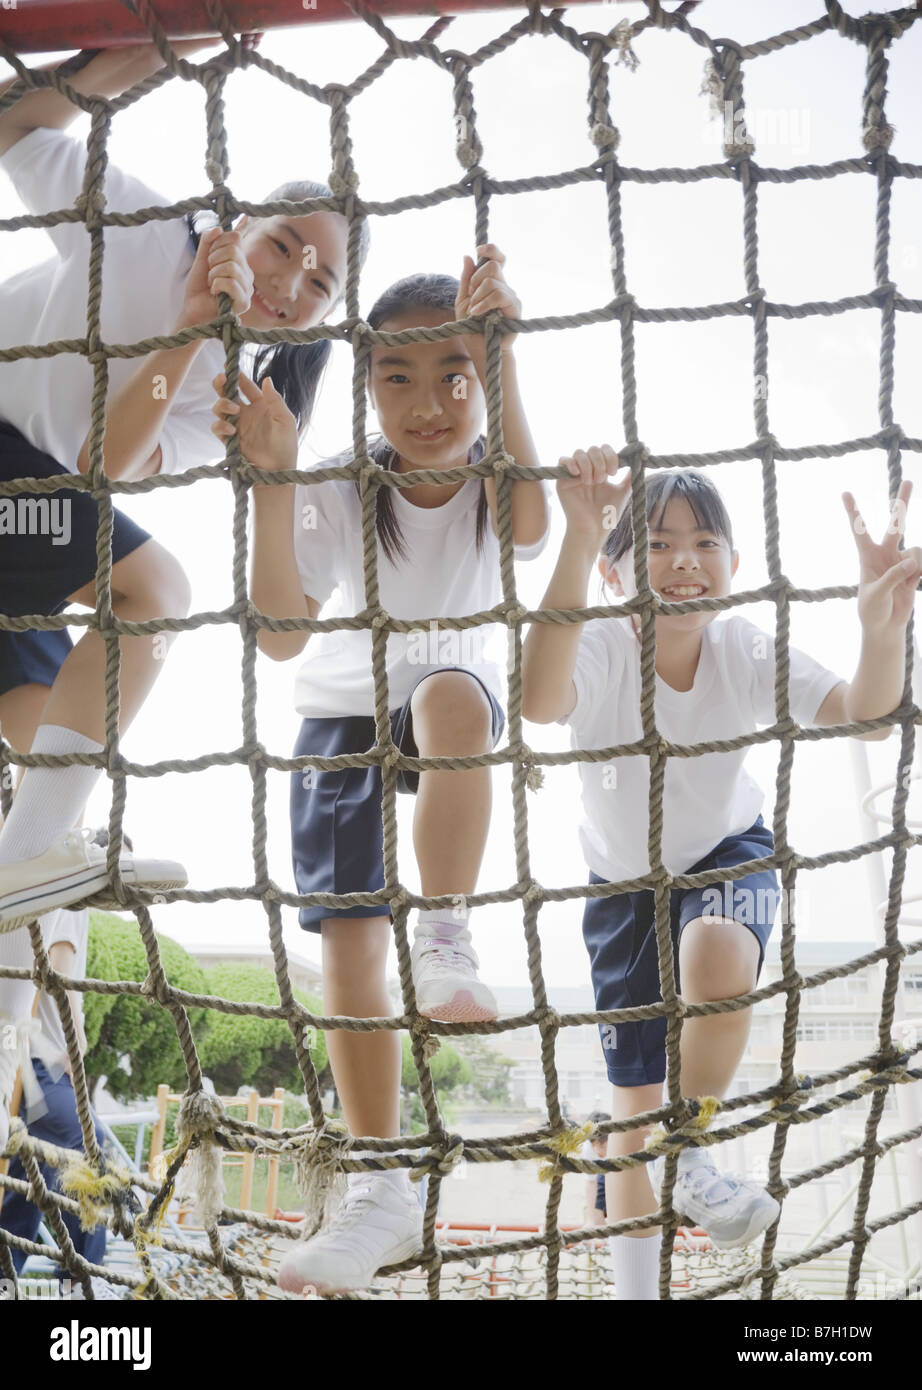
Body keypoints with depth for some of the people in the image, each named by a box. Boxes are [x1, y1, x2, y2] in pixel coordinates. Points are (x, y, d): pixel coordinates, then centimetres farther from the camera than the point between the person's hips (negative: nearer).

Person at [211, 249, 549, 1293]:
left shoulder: (495, 485, -17)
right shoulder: (339, 492, -18)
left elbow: (531, 524, -44)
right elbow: (281, 635, -31)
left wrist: (495, 360, -53)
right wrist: (272, 480, -42)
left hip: (458, 698, -1)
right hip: (342, 715, 1)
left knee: (450, 692, -40)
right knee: (346, 941, -10)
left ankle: (447, 943, -29)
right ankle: (381, 1194, 1)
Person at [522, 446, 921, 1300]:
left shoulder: (744, 651, -20)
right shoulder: (603, 649, -27)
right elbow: (542, 702, -52)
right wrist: (579, 542, -64)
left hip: (728, 855, 0)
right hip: (625, 880, 0)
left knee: (717, 950, -37)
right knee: (635, 1099, 4)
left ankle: (695, 1162, -11)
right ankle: (636, 1286, 26)